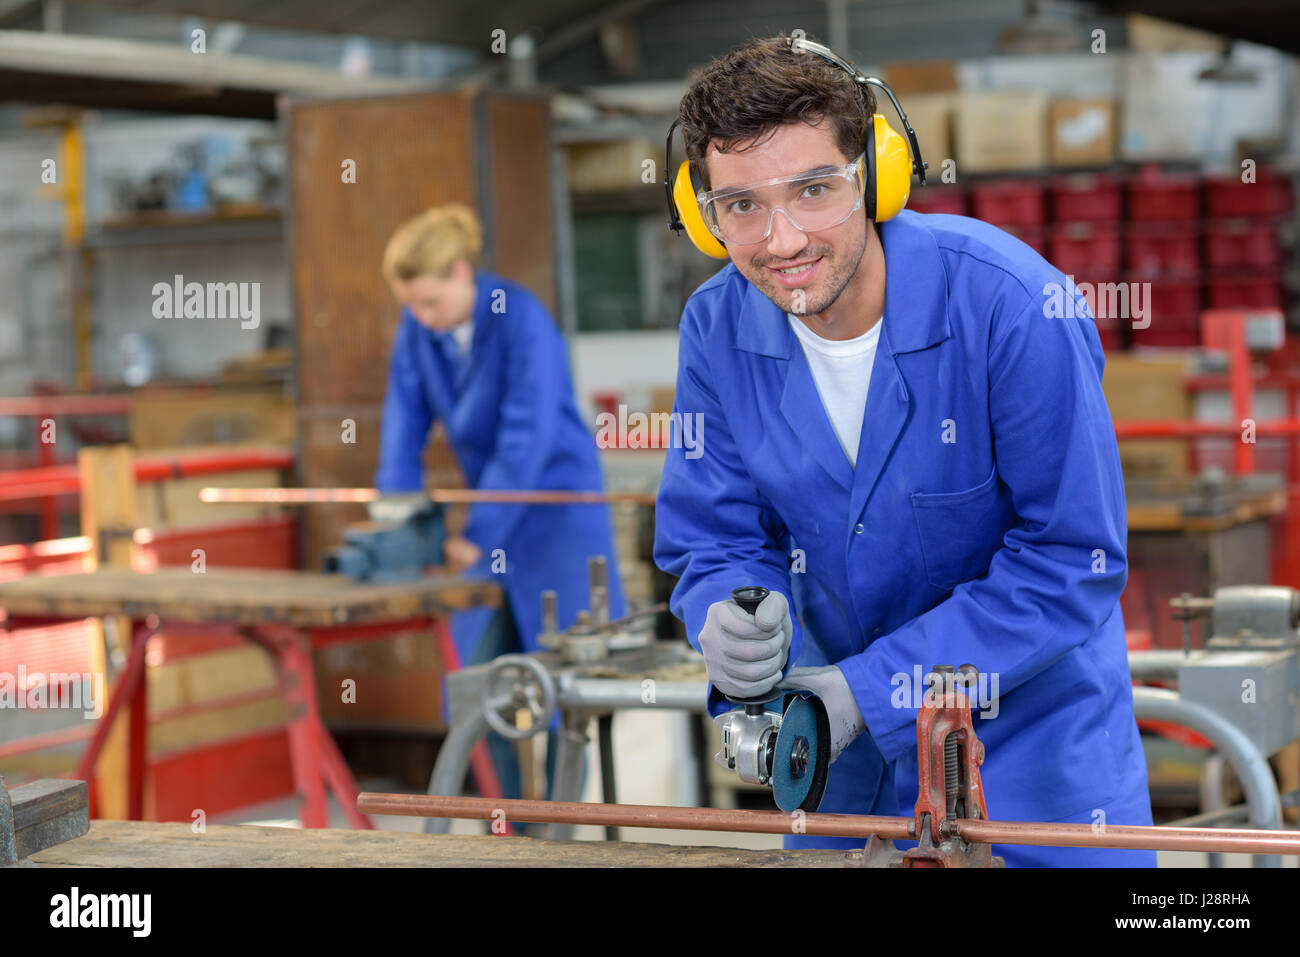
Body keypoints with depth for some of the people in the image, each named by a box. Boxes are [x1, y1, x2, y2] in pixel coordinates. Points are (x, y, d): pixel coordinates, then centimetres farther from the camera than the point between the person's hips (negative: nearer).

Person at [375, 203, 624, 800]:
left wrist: (480, 533, -28)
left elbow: (527, 437, -27)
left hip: (557, 507, -6)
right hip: (494, 506, 7)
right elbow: (404, 425, -5)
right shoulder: (417, 329, -3)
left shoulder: (521, 320, -22)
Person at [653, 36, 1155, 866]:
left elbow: (1073, 563, -23)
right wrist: (732, 628, -26)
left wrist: (868, 689, -26)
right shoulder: (716, 329, -11)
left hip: (1032, 727, -4)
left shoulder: (1015, 306, -27)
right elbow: (714, 541, -1)